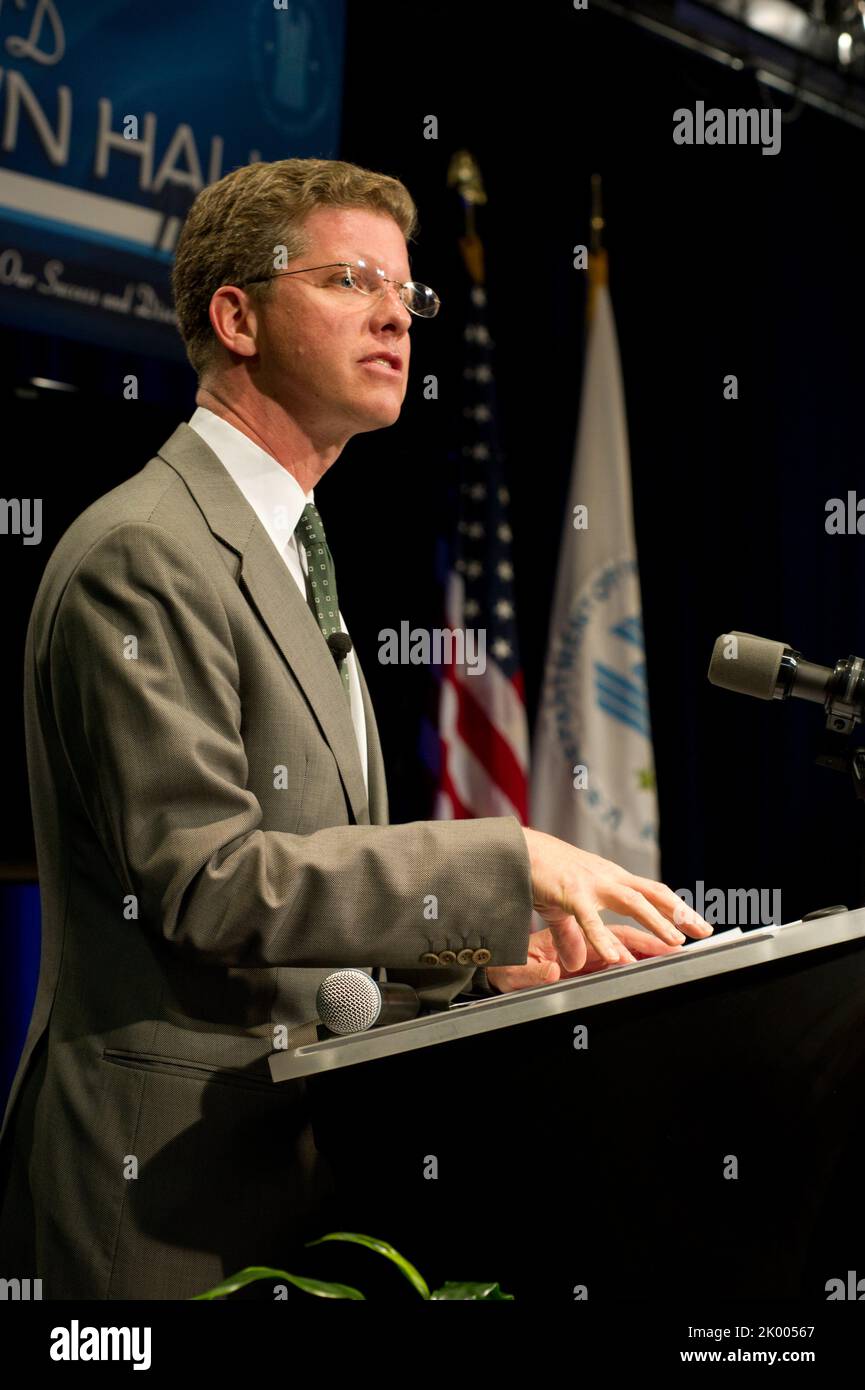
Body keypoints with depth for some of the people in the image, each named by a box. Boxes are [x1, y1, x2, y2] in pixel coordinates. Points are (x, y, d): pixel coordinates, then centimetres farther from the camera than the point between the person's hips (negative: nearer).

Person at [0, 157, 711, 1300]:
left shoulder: (284, 552, 17)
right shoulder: (145, 554, -15)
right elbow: (208, 877, -22)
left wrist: (476, 948, 4)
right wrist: (506, 865, -20)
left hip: (284, 1143, 9)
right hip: (167, 1158, -9)